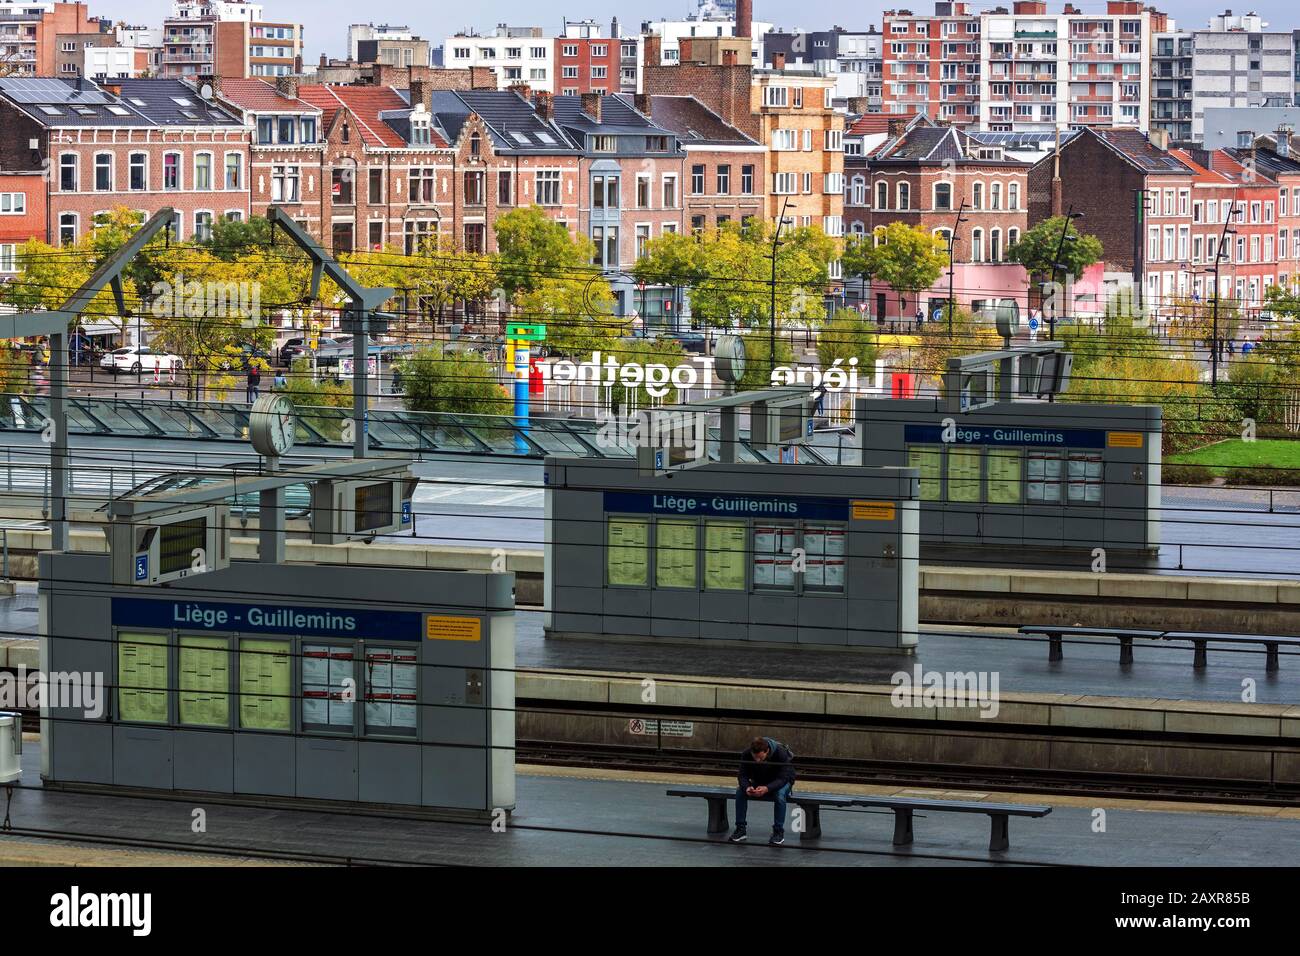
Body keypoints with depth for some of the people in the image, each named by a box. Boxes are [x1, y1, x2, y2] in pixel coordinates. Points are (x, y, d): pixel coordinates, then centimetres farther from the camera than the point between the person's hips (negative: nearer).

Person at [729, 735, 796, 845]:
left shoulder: (781, 753, -32)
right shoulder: (746, 755, -22)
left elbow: (783, 778, -33)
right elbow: (743, 775, -18)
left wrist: (767, 788, -51)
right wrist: (747, 787, -42)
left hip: (781, 782, -3)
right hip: (759, 782, 3)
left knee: (780, 794, -37)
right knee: (740, 791, -22)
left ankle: (779, 831, -23)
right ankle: (740, 829, -13)